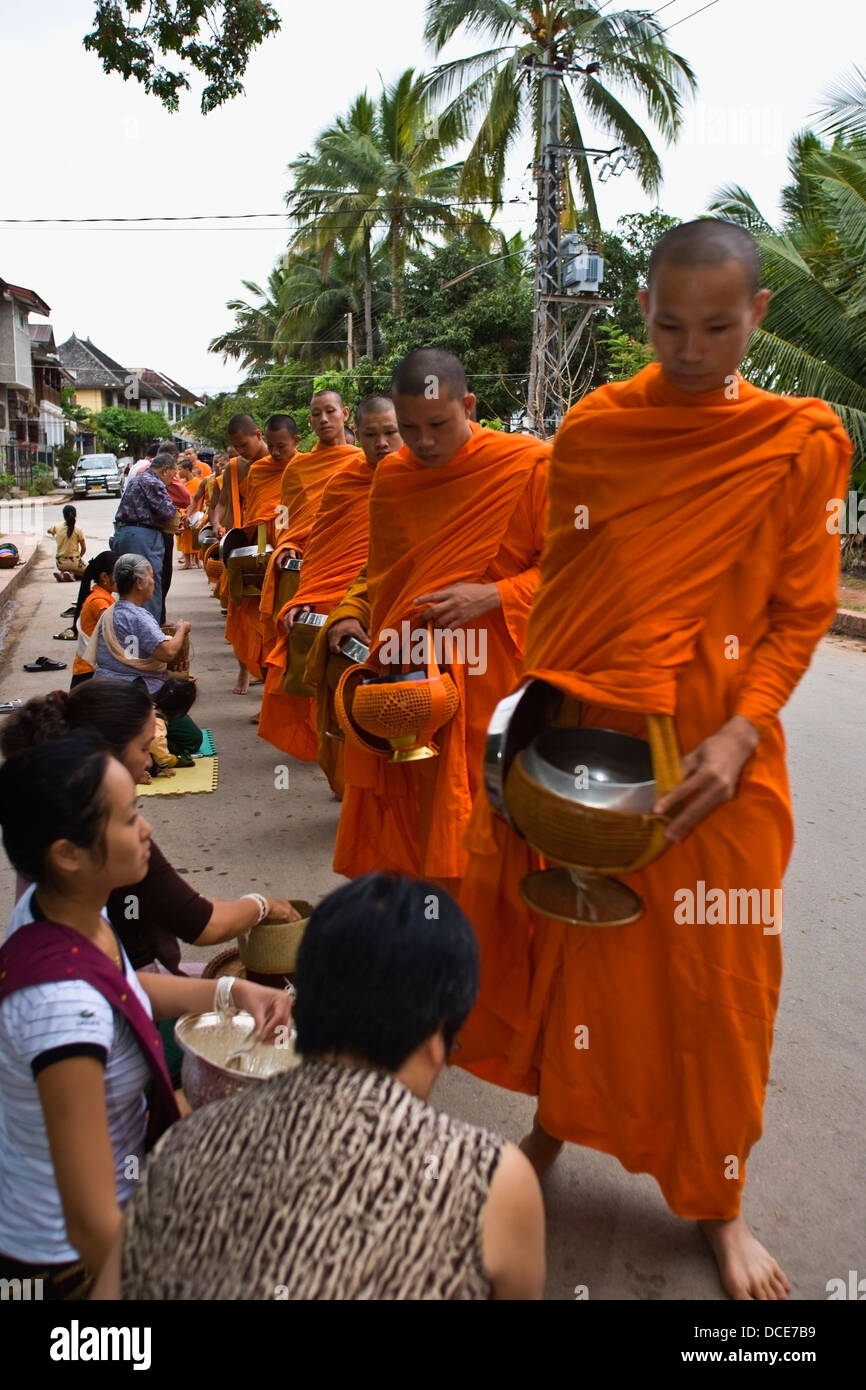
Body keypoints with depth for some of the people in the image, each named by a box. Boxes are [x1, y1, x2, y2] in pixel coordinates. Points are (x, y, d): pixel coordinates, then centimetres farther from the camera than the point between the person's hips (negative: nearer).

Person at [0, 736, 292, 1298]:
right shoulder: (64, 1003, -35)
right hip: (66, 1257, -7)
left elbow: (123, 986, 11)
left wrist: (233, 989, -2)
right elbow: (93, 1227, -31)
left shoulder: (74, 914, -11)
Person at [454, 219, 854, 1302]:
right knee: (567, 943, 13)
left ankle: (718, 1202, 31)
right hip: (579, 738, 2)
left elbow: (803, 614, -3)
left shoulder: (801, 441, -3)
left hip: (717, 757, -1)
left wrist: (739, 736, -15)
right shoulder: (591, 428, 2)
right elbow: (560, 585, 8)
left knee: (717, 976, 9)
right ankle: (554, 1128, 40)